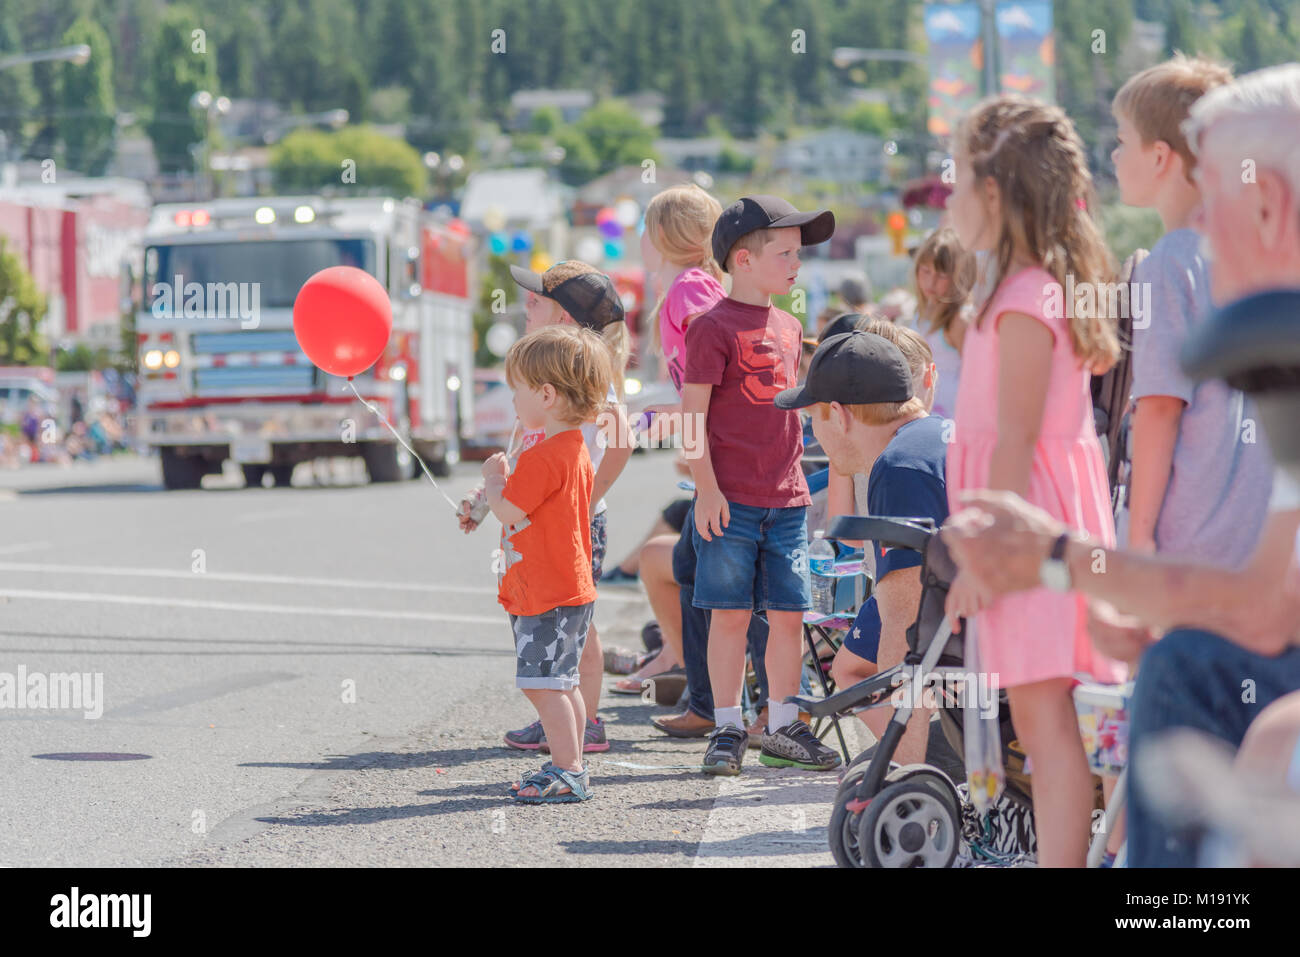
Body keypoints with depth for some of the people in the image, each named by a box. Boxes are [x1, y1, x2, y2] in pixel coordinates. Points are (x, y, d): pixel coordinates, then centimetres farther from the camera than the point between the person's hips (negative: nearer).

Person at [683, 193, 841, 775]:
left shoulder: (789, 328, 15)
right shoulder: (715, 328, -7)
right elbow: (692, 413, -10)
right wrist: (706, 489, -16)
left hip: (787, 498, 6)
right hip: (732, 501, -6)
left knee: (788, 613, 7)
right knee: (731, 614, -2)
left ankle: (782, 728, 16)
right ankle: (727, 728, 7)